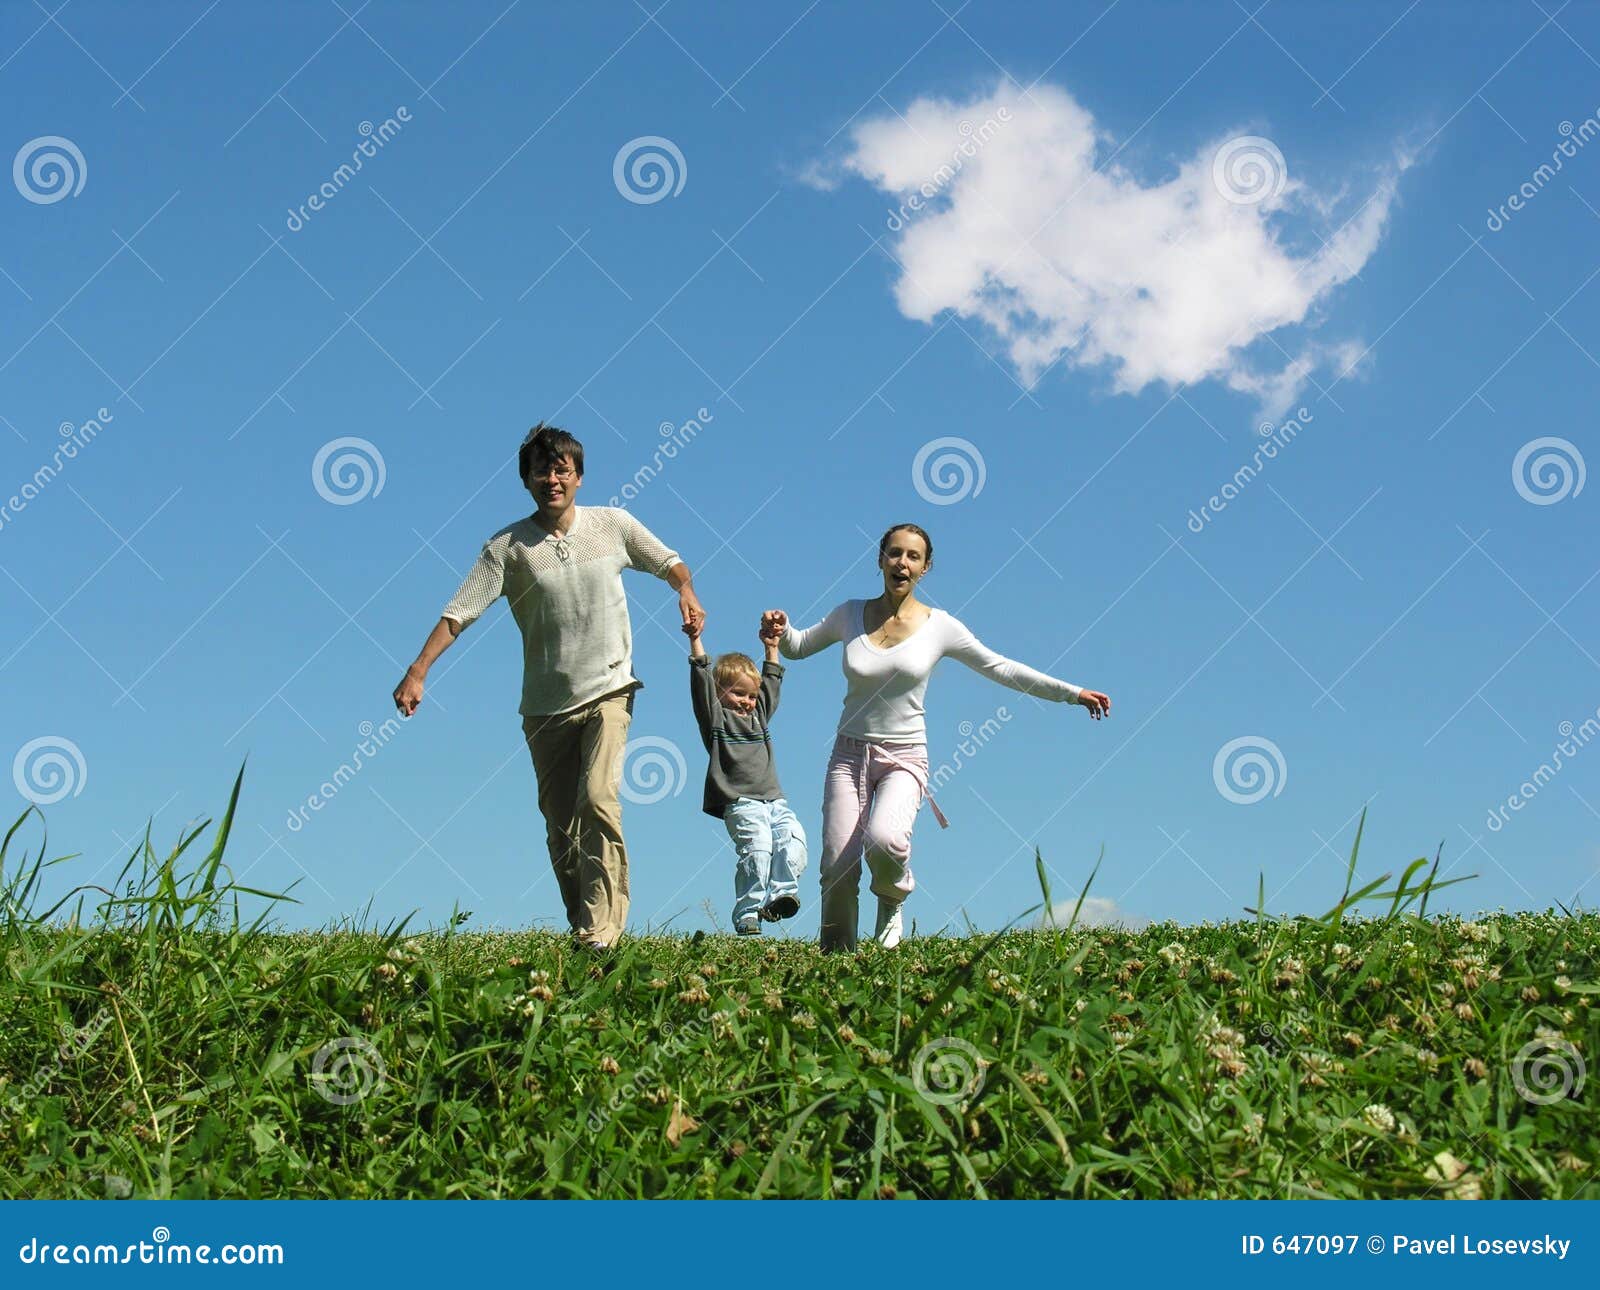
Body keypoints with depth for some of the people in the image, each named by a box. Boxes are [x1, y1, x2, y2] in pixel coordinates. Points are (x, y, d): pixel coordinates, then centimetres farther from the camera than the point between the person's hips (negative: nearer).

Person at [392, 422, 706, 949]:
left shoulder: (613, 525, 2)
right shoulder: (508, 546, -3)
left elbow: (670, 562, 17)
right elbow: (459, 612, -7)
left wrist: (686, 592, -4)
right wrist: (418, 670, -18)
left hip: (607, 692, -1)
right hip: (546, 705, 1)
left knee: (598, 800, -21)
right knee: (560, 824, 5)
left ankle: (602, 929, -22)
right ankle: (580, 930, 17)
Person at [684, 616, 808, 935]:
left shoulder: (759, 714, 25)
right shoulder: (716, 715, 7)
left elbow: (771, 684, 35)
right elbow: (702, 680, -1)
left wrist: (772, 648, 33)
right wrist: (695, 641, -8)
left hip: (774, 799, 6)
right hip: (739, 801, -6)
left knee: (793, 837, -17)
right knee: (757, 848, -22)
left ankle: (781, 893, -18)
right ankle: (747, 916, -21)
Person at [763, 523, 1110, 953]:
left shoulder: (940, 627, -1)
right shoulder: (850, 615, 4)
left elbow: (1002, 668, 5)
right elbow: (799, 646, 20)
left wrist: (1072, 693, 1)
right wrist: (780, 630, -3)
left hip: (904, 757, -2)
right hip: (849, 755, 2)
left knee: (883, 838, -30)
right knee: (837, 867, -8)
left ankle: (892, 901, 3)